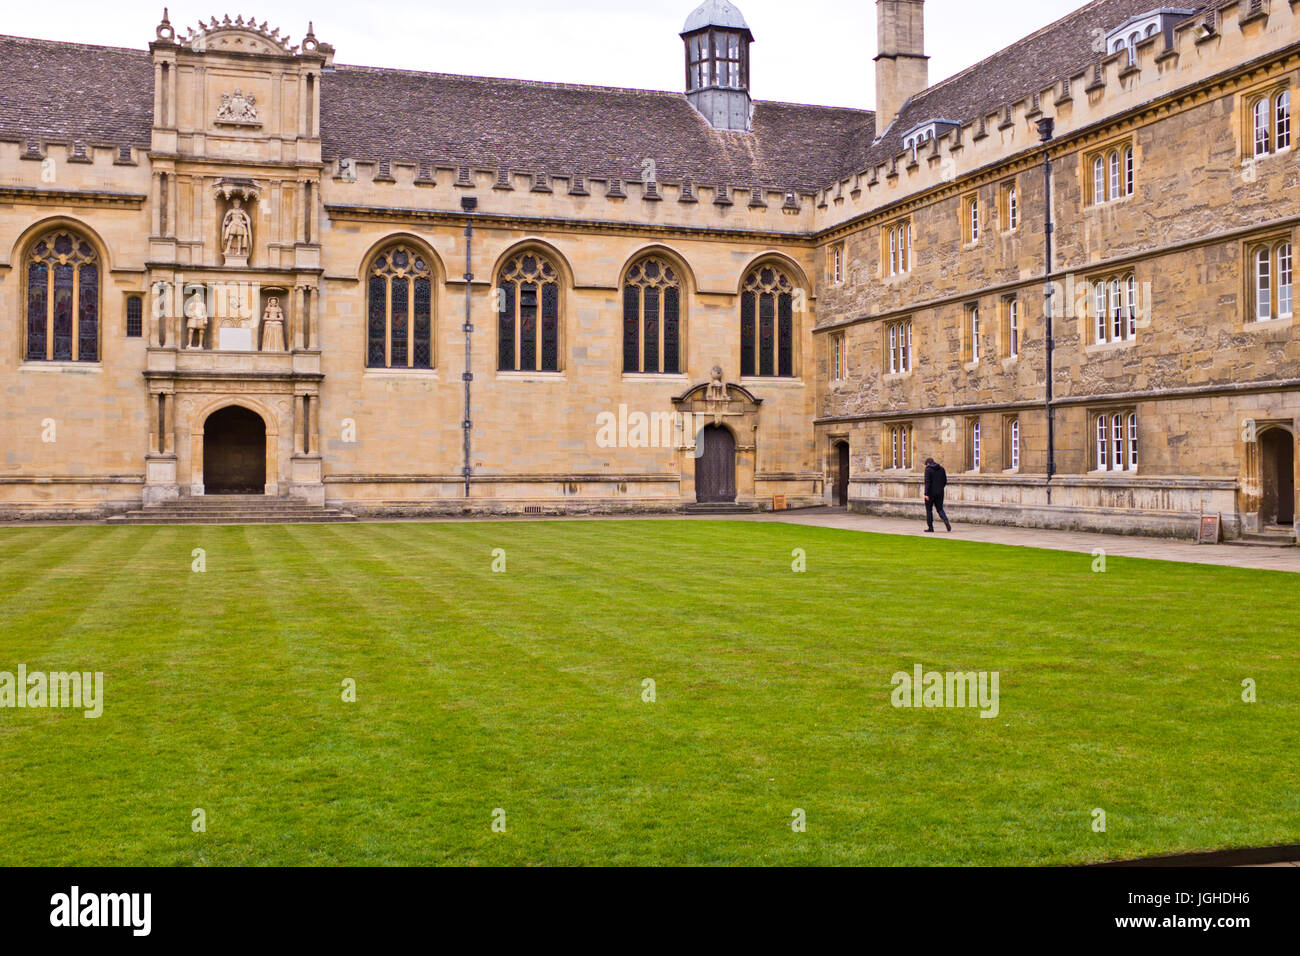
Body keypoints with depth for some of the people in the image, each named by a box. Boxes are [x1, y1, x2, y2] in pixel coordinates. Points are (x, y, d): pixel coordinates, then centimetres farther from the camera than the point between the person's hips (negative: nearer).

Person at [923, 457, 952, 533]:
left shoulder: (928, 469, -8)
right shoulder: (941, 468, 8)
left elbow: (927, 482, -16)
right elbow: (945, 481, 11)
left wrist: (926, 494, -18)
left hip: (931, 493, -5)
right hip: (940, 493, 5)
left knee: (929, 510, 7)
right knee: (940, 509, 11)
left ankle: (930, 528, 8)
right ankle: (946, 521, -15)